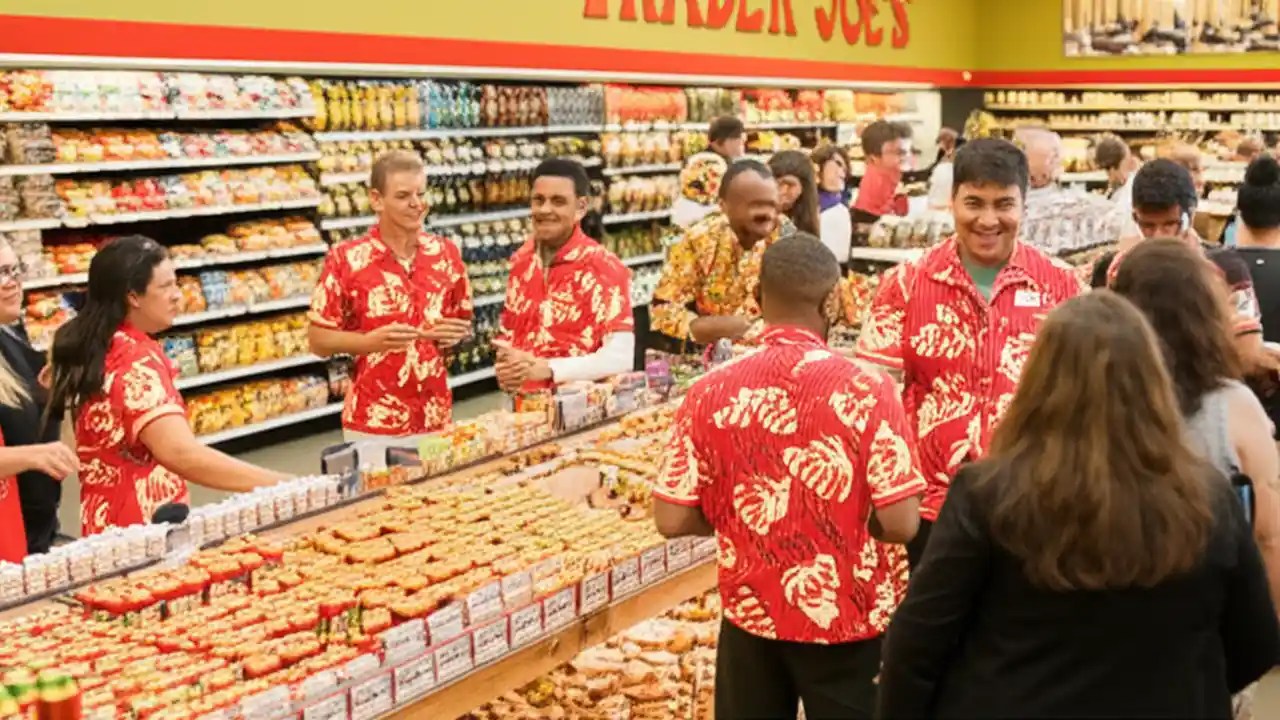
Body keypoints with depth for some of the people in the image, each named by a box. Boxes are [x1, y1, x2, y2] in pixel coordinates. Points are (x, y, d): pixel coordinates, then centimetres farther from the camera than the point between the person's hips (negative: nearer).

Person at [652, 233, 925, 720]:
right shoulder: (865, 391, -17)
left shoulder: (710, 393, -10)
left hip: (750, 615, 2)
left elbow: (671, 520, -8)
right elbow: (900, 524, -18)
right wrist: (852, 518, 2)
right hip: (848, 619, -2)